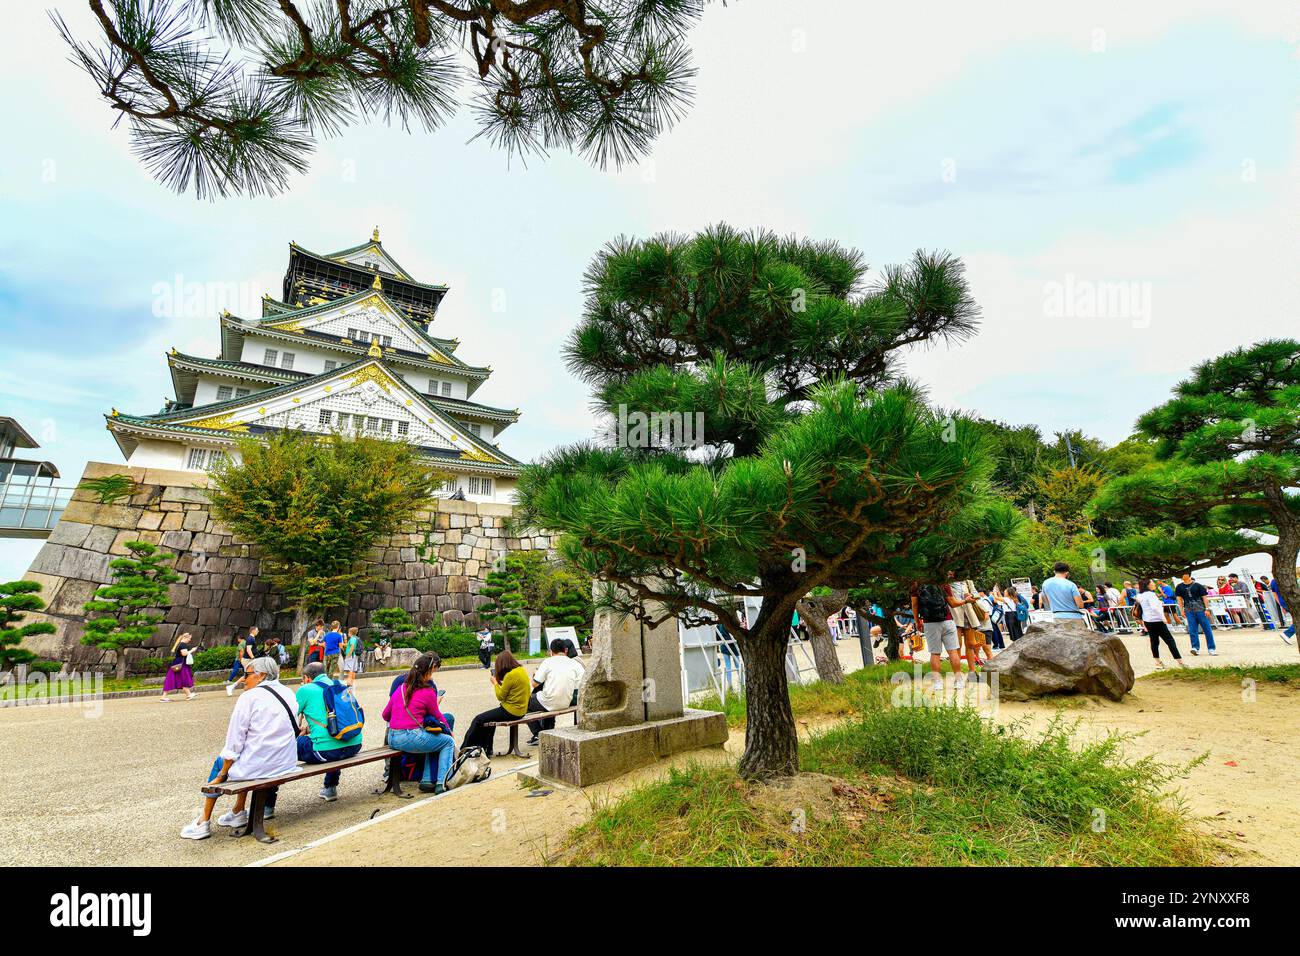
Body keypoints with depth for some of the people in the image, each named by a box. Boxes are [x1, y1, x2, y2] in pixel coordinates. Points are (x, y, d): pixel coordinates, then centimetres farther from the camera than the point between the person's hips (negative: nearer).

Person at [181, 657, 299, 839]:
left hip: (258, 766, -5)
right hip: (288, 764, 5)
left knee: (220, 762, 21)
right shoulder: (289, 693, 5)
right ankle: (238, 812, 36)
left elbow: (235, 741, -8)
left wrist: (221, 775, 4)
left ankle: (203, 822, 28)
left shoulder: (249, 696, -11)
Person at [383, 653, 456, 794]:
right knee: (449, 742, 12)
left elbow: (385, 715, 17)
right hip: (411, 738, -7)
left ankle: (427, 780, 22)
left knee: (434, 740, 28)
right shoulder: (428, 692, -8)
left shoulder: (401, 687, 10)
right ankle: (442, 783, 2)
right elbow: (437, 716, 6)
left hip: (392, 739, 7)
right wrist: (448, 730, 23)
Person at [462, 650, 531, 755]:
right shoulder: (522, 670, 5)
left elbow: (500, 697, -13)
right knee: (489, 717, 26)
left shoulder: (511, 675, -22)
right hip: (521, 708, 10)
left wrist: (495, 682, -2)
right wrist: (499, 682, 7)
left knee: (478, 719, 1)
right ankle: (487, 749, 28)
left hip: (511, 711, -10)